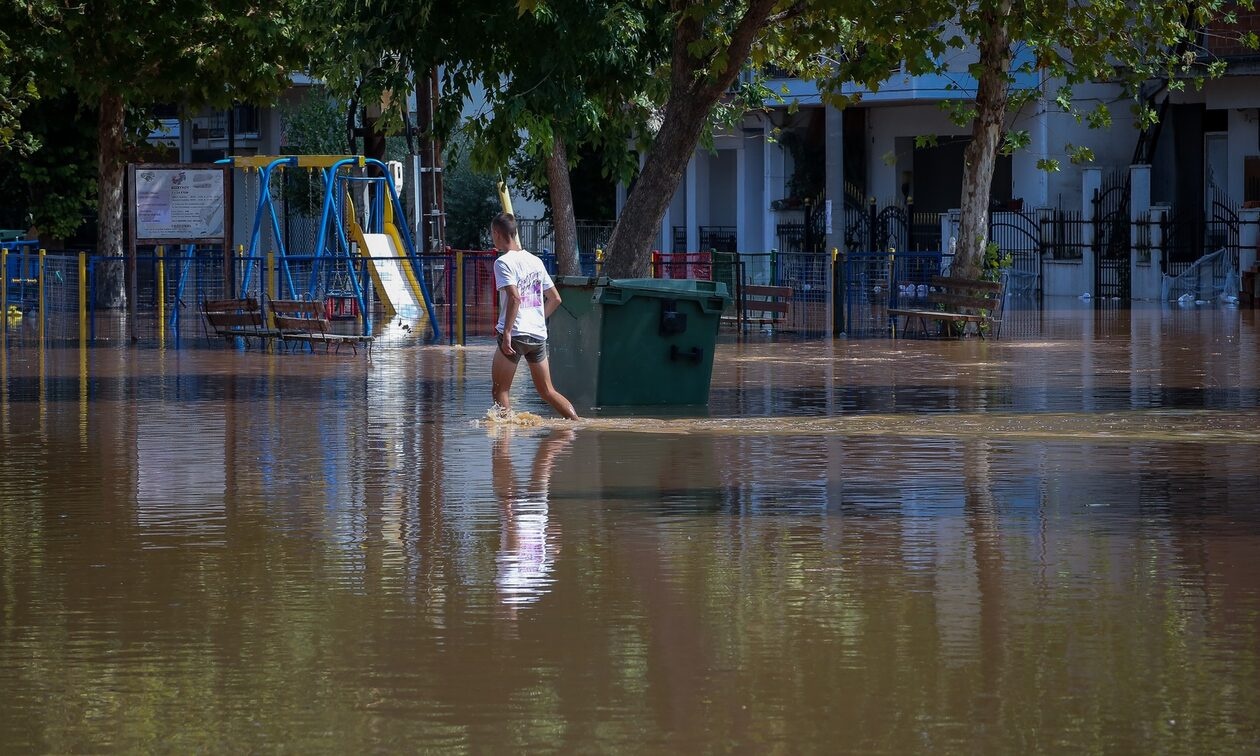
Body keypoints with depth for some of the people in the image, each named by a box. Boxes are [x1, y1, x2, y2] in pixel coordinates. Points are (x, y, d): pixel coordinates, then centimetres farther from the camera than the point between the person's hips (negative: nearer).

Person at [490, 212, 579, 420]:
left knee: (500, 389, 3)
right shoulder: (535, 261, 14)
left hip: (515, 334, -7)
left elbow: (515, 297, -21)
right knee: (547, 391, 12)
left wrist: (507, 332, -21)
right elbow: (555, 298, 17)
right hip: (539, 334, 7)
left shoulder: (503, 262, -7)